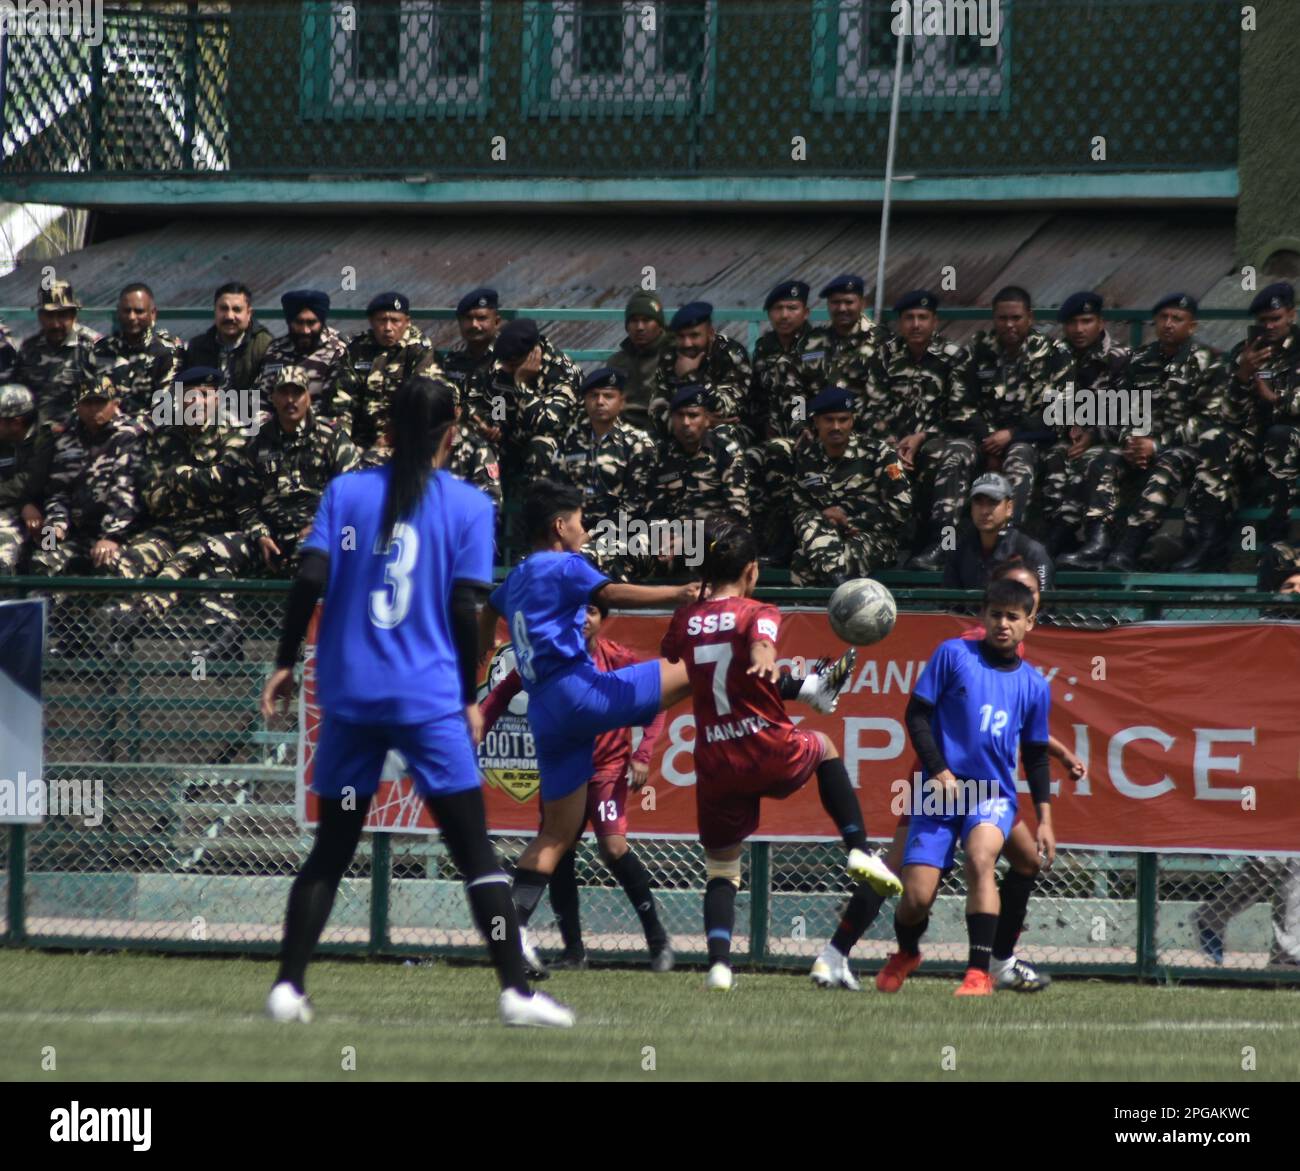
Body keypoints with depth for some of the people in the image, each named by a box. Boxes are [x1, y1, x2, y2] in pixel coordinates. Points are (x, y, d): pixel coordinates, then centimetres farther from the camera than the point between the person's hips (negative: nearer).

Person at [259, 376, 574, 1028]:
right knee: (474, 850, -1)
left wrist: (285, 662, 5)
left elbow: (310, 578, -4)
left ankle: (289, 987, 5)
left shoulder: (346, 492, 5)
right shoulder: (468, 505, 0)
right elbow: (464, 608, -5)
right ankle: (516, 991, -8)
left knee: (331, 849, 12)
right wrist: (469, 698, 4)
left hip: (349, 698, 3)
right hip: (430, 700, -3)